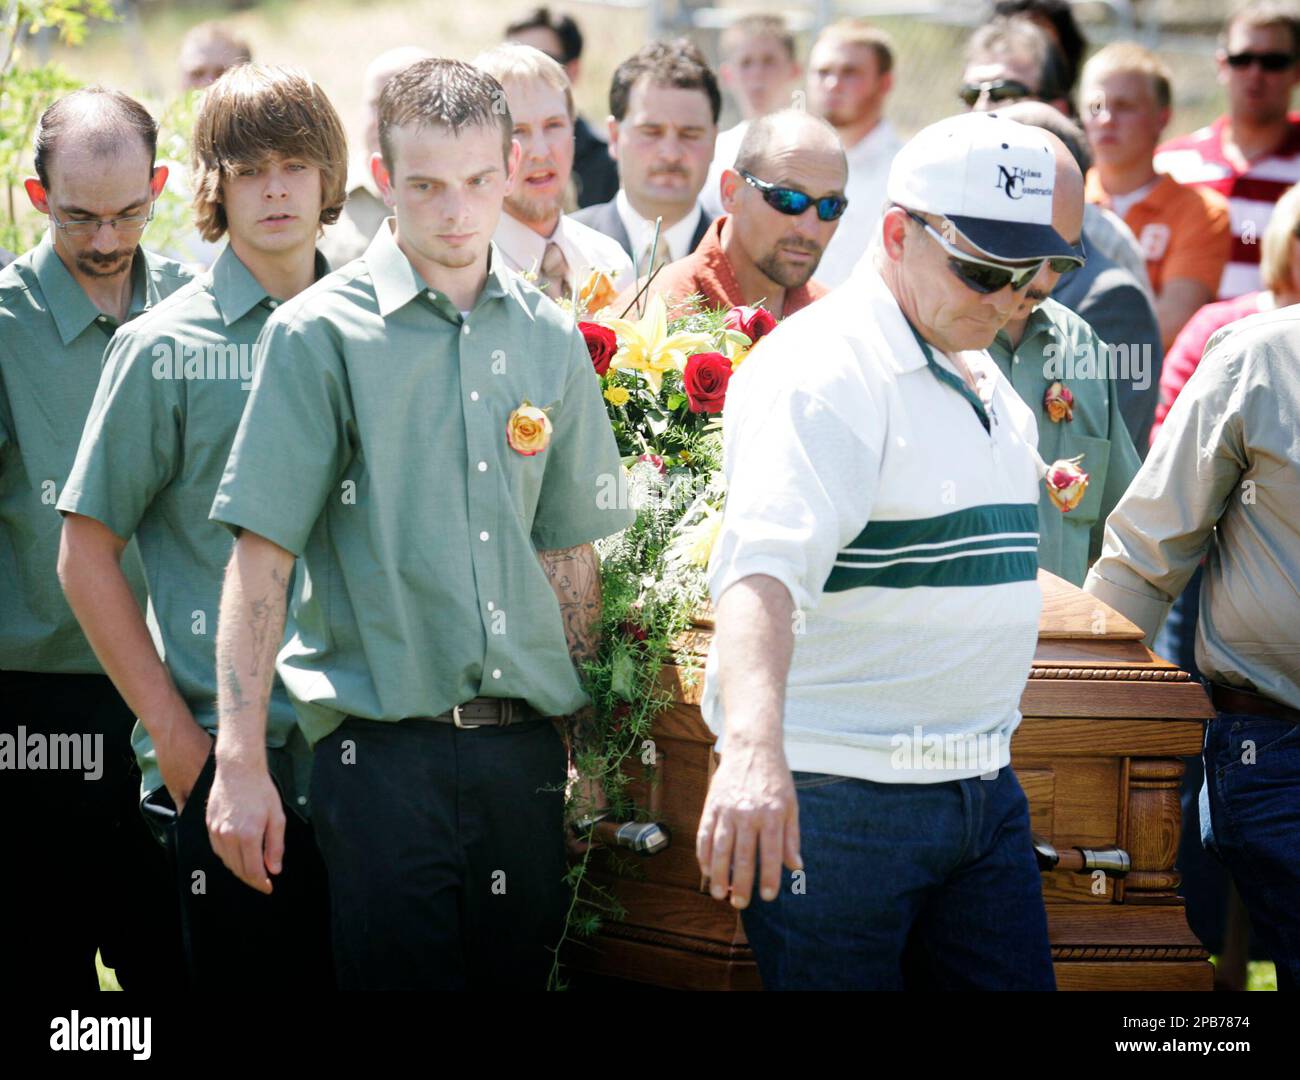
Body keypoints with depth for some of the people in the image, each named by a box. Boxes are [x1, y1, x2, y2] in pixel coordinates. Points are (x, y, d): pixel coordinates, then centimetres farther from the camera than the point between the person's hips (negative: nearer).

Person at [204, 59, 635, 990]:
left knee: (520, 973, 8)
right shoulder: (321, 334, -3)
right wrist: (241, 765, -12)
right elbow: (262, 556, -6)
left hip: (526, 748, 4)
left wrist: (588, 751, 15)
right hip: (384, 746, -4)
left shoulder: (551, 340, 11)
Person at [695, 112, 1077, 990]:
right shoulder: (819, 371, -15)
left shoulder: (988, 383, 15)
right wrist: (751, 749, -45)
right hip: (837, 801, -8)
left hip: (983, 789, 8)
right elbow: (764, 563, -32)